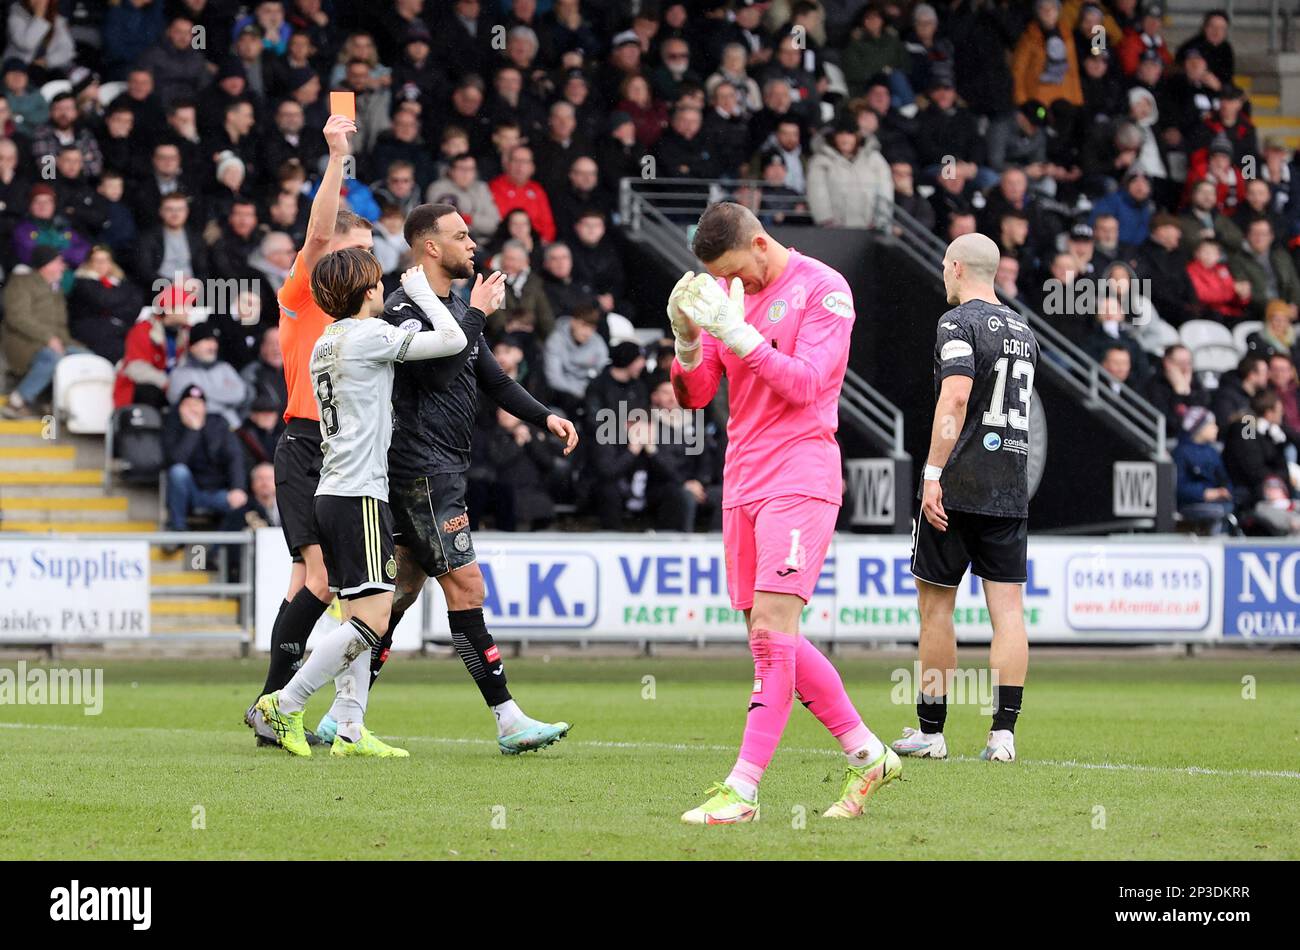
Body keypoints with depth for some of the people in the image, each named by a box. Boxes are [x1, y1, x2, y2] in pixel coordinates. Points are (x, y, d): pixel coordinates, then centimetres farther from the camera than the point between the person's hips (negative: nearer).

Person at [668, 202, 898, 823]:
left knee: (772, 627, -14)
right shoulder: (732, 298, 14)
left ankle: (743, 789, -18)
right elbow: (694, 395, 12)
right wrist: (688, 342, -7)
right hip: (741, 485, 8)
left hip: (799, 480, -8)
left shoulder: (823, 289, -5)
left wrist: (737, 334, -21)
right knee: (771, 639, 7)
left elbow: (804, 383, -14)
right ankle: (867, 755, 19)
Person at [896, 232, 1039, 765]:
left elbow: (955, 398, -20)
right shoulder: (1023, 332, 16)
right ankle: (1003, 733, -7)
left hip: (958, 488, -6)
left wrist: (933, 473, -23)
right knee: (1008, 609, 0)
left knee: (936, 603, 4)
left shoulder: (959, 324, -7)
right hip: (1011, 493, 6)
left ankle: (930, 731, 8)